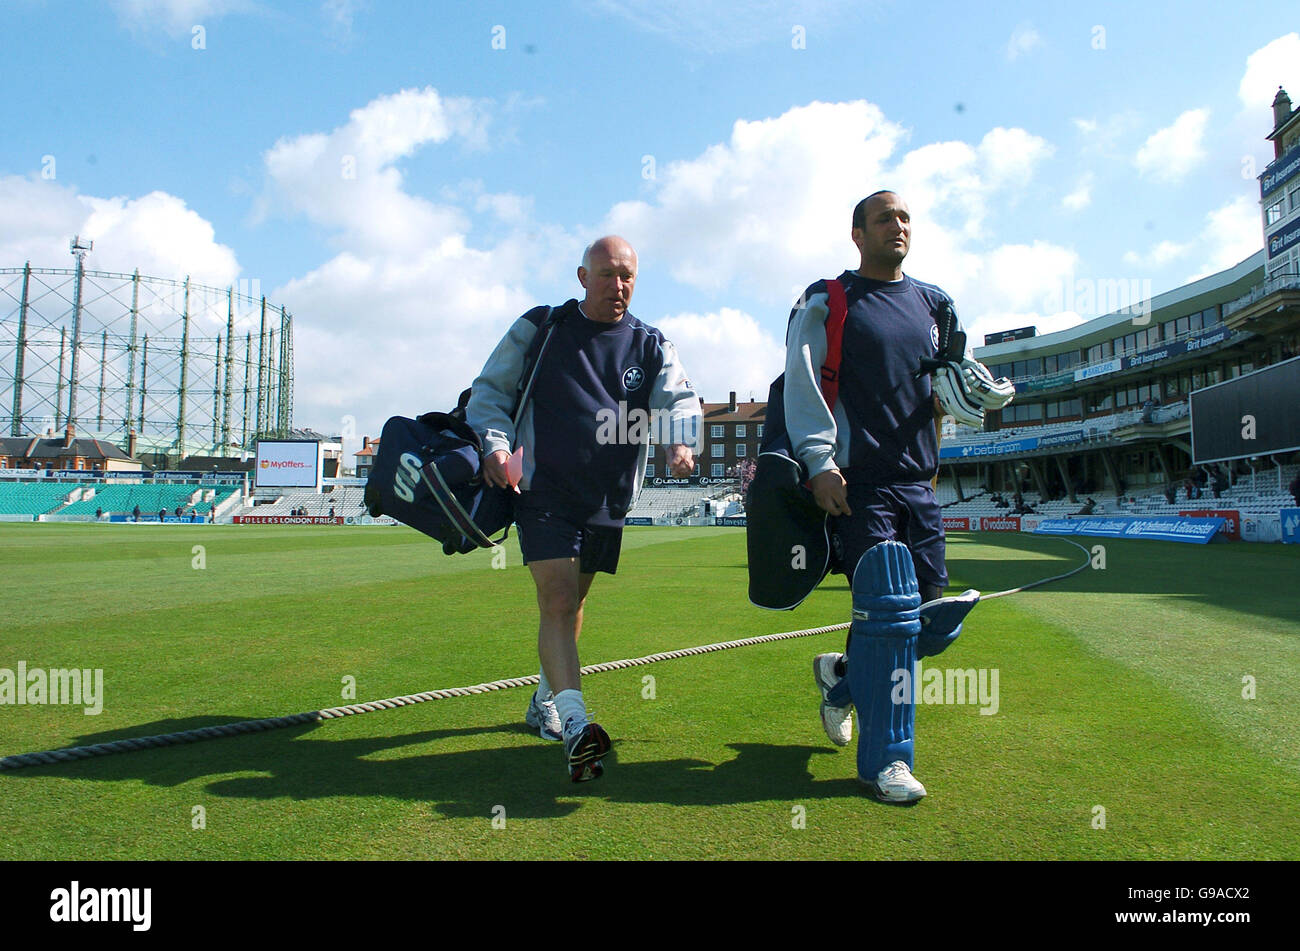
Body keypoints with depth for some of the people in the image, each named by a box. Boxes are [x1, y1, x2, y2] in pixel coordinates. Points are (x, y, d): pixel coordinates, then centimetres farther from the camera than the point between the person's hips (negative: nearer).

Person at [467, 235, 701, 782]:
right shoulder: (540, 328, 0)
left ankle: (544, 702, 38)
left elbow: (680, 399, -7)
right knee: (557, 599, -17)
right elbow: (489, 390, 3)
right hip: (543, 492, -4)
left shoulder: (651, 346, 6)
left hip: (608, 503, 4)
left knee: (571, 603, 17)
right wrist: (495, 443, -15)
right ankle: (575, 728, -24)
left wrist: (681, 440, -30)